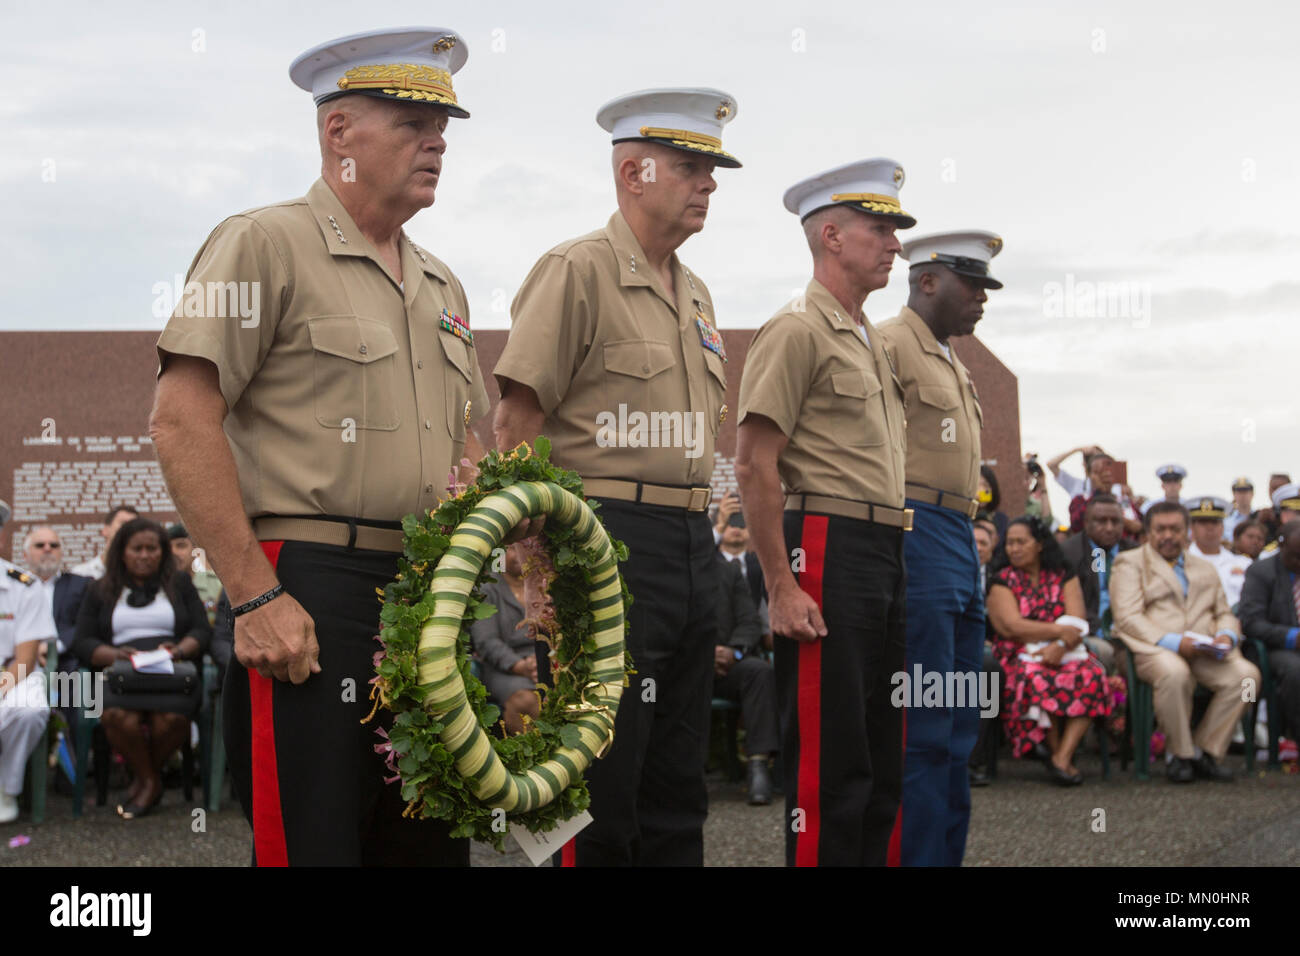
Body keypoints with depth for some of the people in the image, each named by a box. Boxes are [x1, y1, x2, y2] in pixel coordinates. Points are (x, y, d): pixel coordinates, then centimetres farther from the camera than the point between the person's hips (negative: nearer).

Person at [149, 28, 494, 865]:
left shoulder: (442, 288, 20)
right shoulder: (264, 245, -4)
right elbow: (182, 422, -12)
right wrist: (254, 597, -17)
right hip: (309, 597, -7)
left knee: (433, 842, 11)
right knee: (314, 842, -5)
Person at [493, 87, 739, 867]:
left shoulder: (696, 293, 17)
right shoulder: (578, 270, -7)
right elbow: (516, 428, -11)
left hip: (693, 545, 8)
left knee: (677, 791, 12)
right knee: (601, 793, -4)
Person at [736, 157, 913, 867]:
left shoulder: (872, 343, 21)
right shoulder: (797, 331, -7)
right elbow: (755, 467, -14)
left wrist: (898, 569, 20)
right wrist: (781, 587, -19)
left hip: (887, 559, 9)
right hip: (827, 549, -9)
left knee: (882, 766, 11)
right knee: (828, 765, -7)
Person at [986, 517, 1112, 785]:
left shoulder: (1063, 577, 13)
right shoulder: (1002, 581, 7)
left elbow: (1077, 621, 0)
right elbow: (1013, 626, -7)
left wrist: (1059, 646, -19)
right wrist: (1058, 630, -13)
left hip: (1063, 653, 2)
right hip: (1020, 656, -2)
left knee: (1091, 675, -30)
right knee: (1035, 679, -37)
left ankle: (1062, 758, -32)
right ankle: (1056, 751, -19)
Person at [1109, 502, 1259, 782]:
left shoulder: (1204, 569, 27)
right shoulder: (1130, 562, 9)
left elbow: (1224, 614, 23)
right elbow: (1128, 618, -5)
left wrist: (1226, 635, -3)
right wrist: (1173, 642, -18)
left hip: (1205, 652, 5)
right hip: (1154, 649, -5)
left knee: (1246, 673, -24)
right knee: (1174, 673, -39)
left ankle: (1205, 752, -11)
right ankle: (1180, 754, -17)